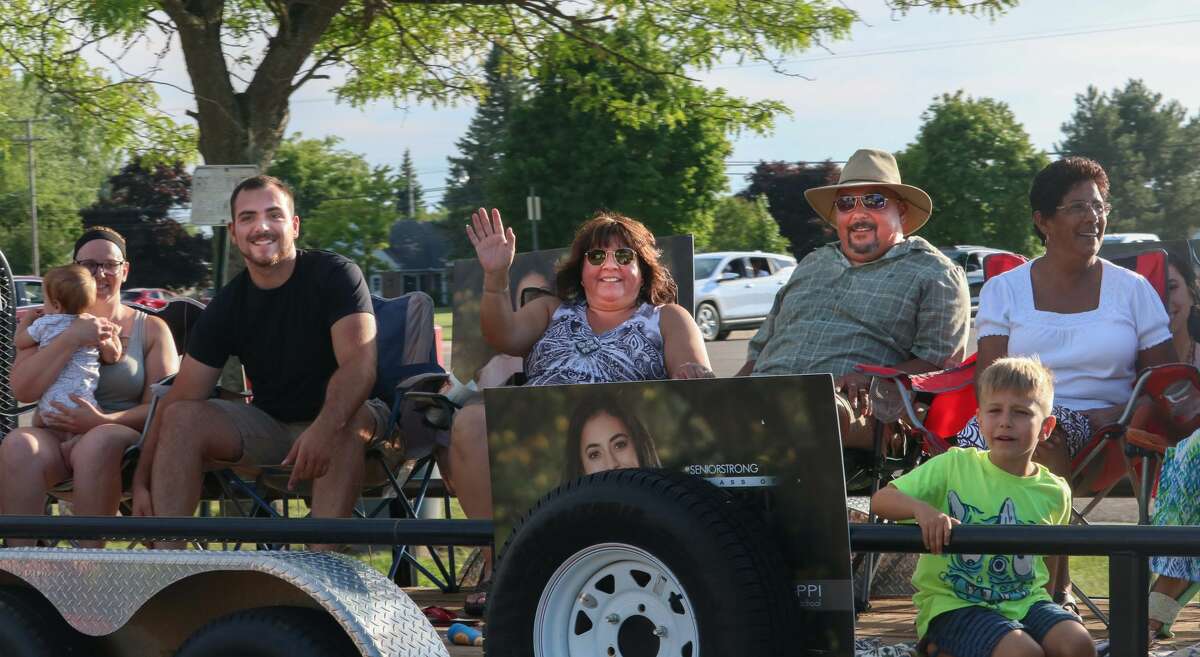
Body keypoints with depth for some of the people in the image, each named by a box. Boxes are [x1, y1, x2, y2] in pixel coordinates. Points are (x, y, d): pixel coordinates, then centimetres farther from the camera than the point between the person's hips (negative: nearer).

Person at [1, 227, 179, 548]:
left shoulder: (151, 329, 13)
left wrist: (104, 421, -15)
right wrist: (71, 339, -9)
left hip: (123, 437, -1)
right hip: (55, 436, 1)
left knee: (98, 443, -38)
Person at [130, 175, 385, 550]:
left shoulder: (334, 275, -12)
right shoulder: (227, 307, 1)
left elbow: (359, 364, -27)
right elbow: (181, 399, -2)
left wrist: (325, 429, -45)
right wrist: (142, 481, -12)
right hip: (268, 427, 4)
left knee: (351, 421, -38)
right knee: (181, 418, -16)